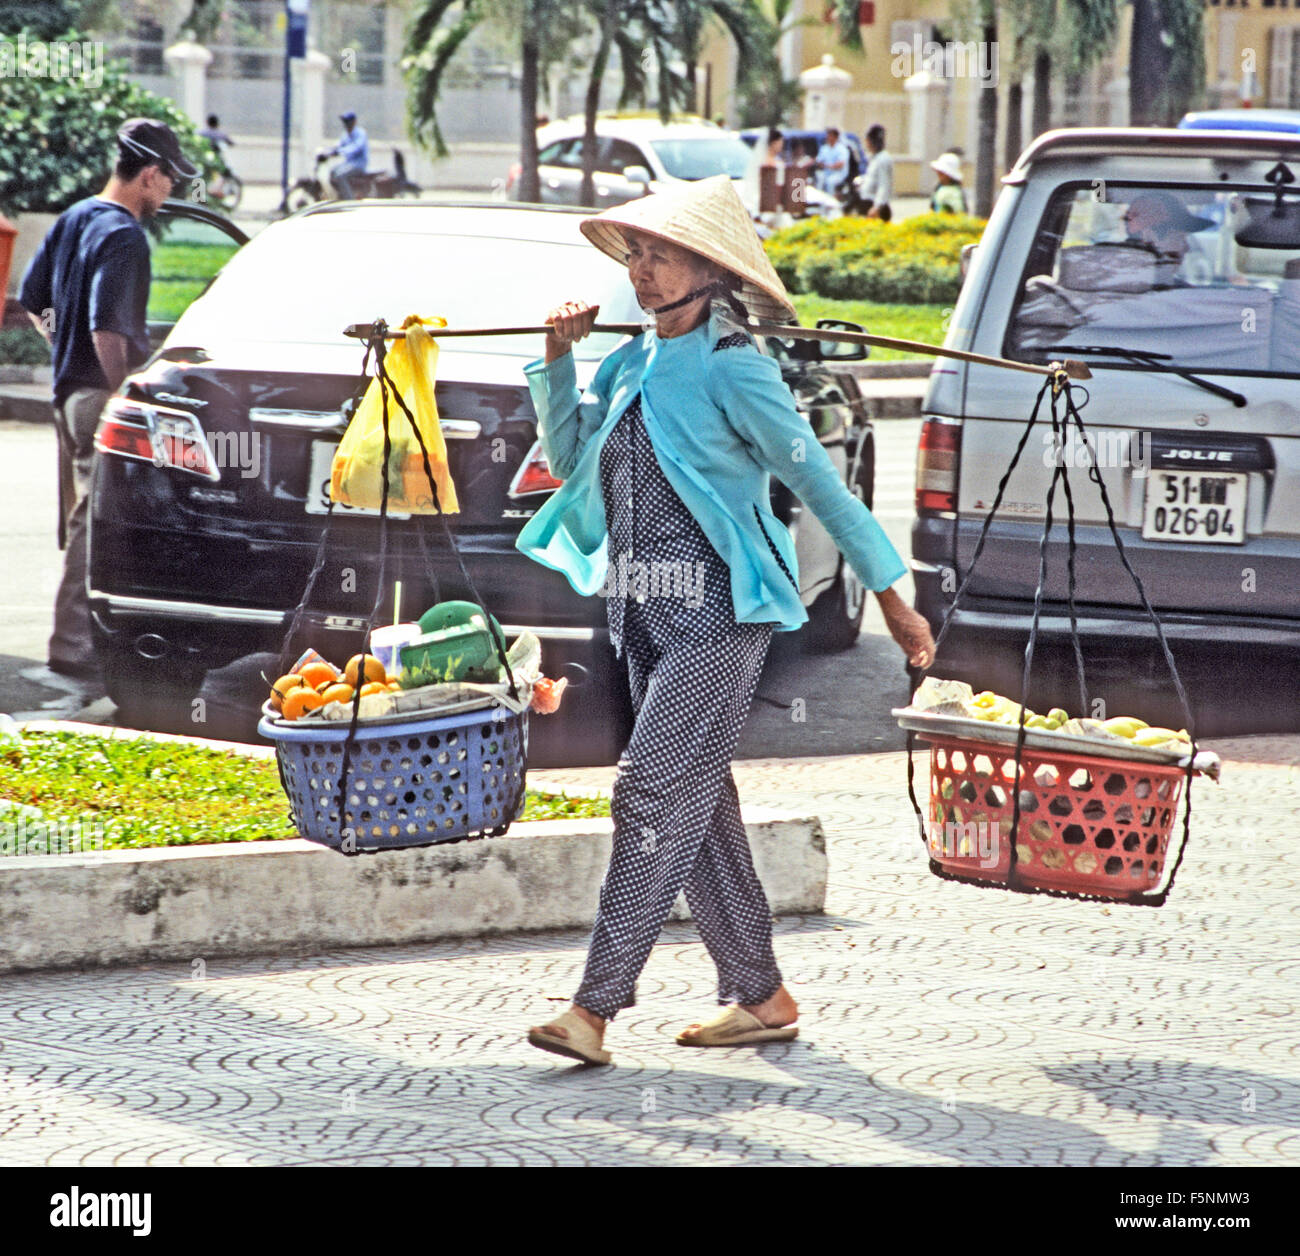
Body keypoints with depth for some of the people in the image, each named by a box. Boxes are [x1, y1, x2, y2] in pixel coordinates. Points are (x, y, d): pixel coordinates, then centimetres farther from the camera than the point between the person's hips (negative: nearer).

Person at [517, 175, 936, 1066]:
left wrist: (891, 595, -3)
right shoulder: (635, 362, 11)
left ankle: (596, 1009, -14)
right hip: (647, 615, 8)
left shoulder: (732, 369, -11)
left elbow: (820, 483, -6)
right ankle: (761, 996, 19)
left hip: (717, 610, -8)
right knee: (698, 804, 10)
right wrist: (557, 359, 7)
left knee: (656, 793, -12)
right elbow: (570, 457, 20)